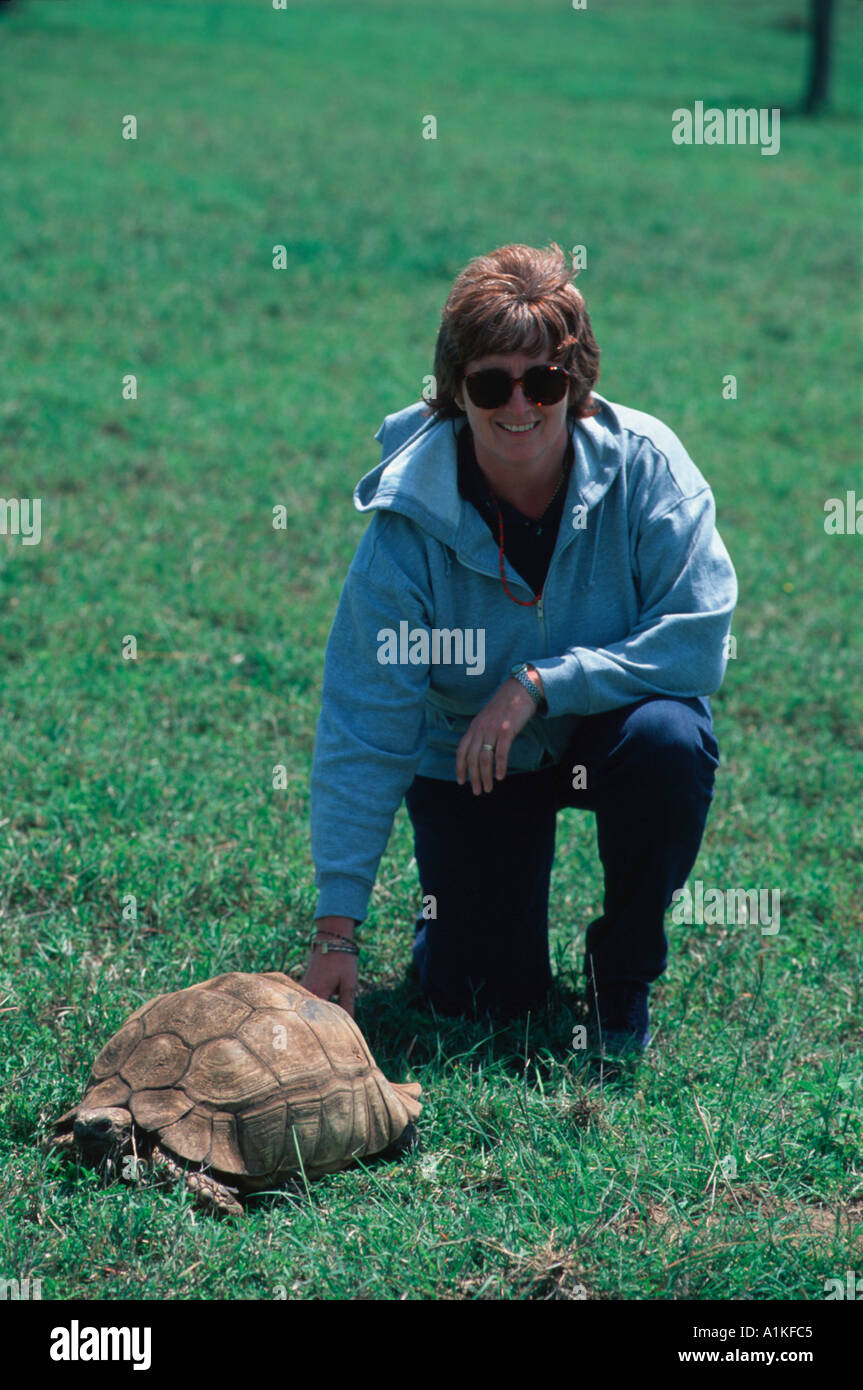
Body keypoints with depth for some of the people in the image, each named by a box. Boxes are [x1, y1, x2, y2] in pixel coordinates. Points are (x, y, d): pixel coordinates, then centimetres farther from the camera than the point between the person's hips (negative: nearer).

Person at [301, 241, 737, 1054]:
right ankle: (449, 897, 28)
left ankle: (624, 964, -6)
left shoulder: (641, 463, -22)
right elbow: (363, 728, -22)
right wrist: (335, 933, -26)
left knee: (671, 739, -33)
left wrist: (540, 683, -32)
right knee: (478, 998, -10)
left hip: (606, 728, 1)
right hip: (466, 756, -1)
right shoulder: (409, 521, -23)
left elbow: (701, 637, -24)